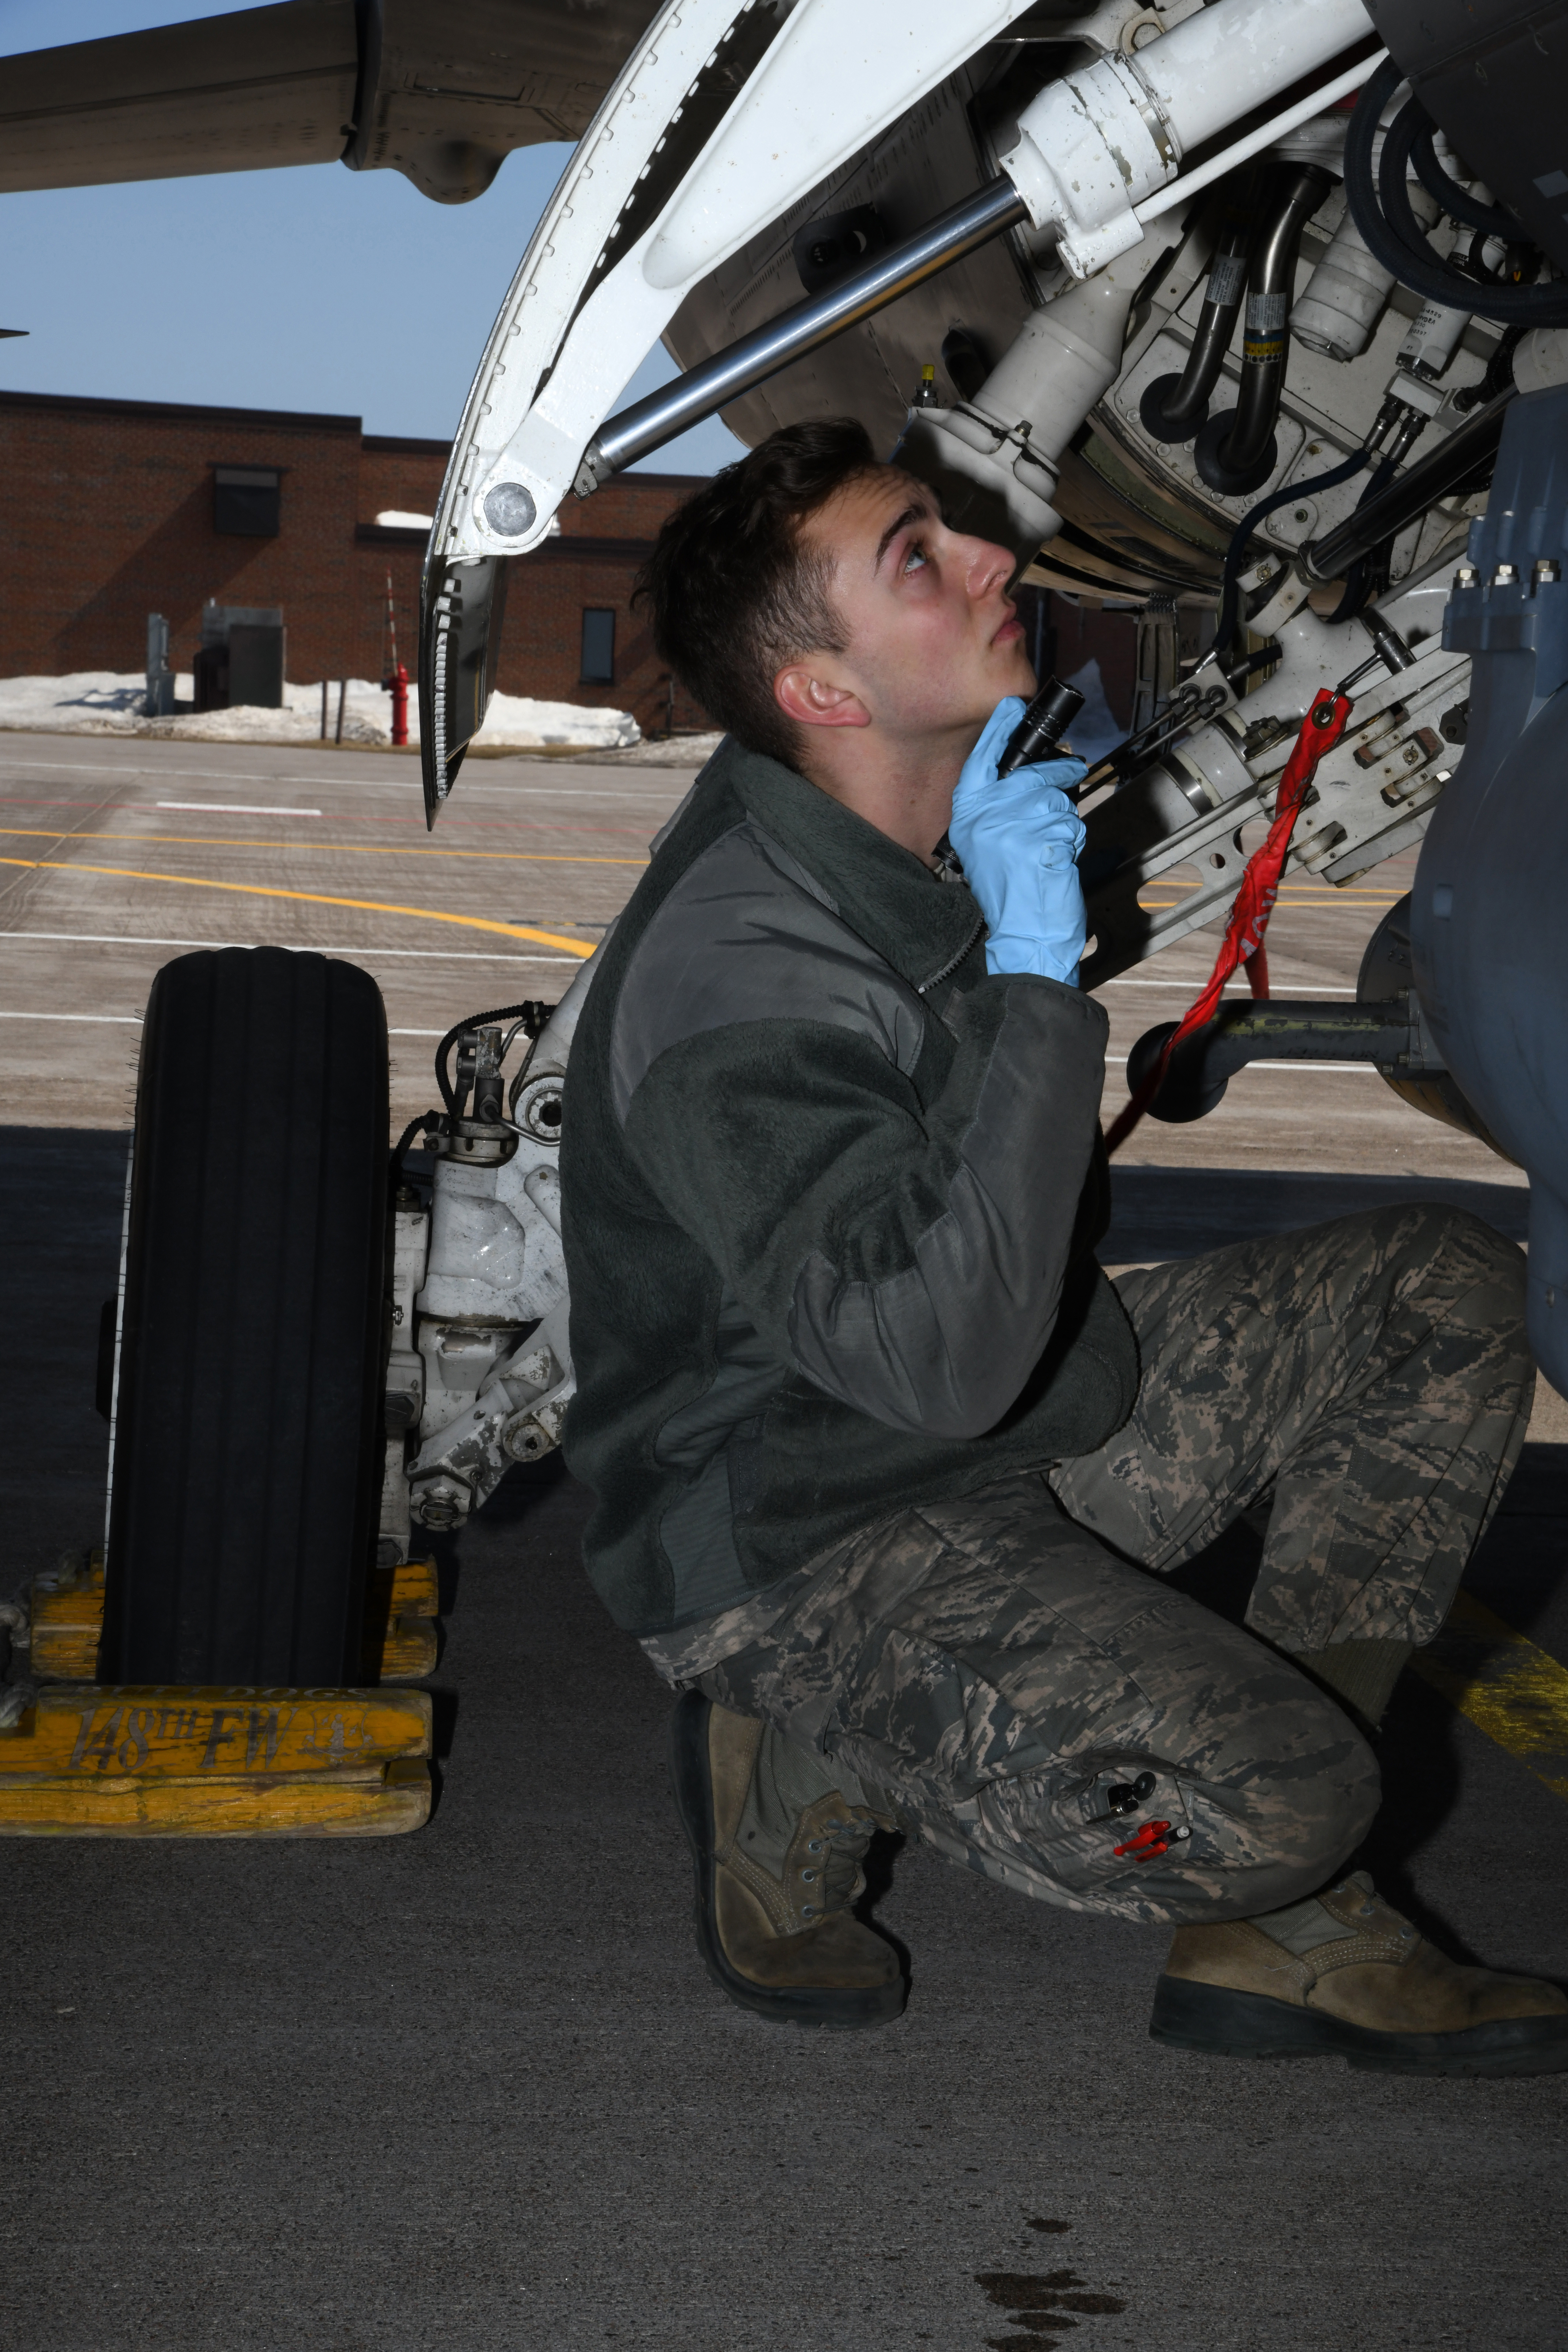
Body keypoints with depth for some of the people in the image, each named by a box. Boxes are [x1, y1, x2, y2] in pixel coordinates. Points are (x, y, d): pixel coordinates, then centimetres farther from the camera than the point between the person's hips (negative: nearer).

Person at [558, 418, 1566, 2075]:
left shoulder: (926, 829, 2)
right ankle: (802, 1767, -1)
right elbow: (941, 1358, -37)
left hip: (1021, 1434, 10)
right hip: (803, 1545, -10)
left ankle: (1270, 1934, 1)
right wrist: (1035, 973, -33)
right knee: (1263, 1798, -31)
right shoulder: (739, 990, -28)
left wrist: (1047, 787, 14)